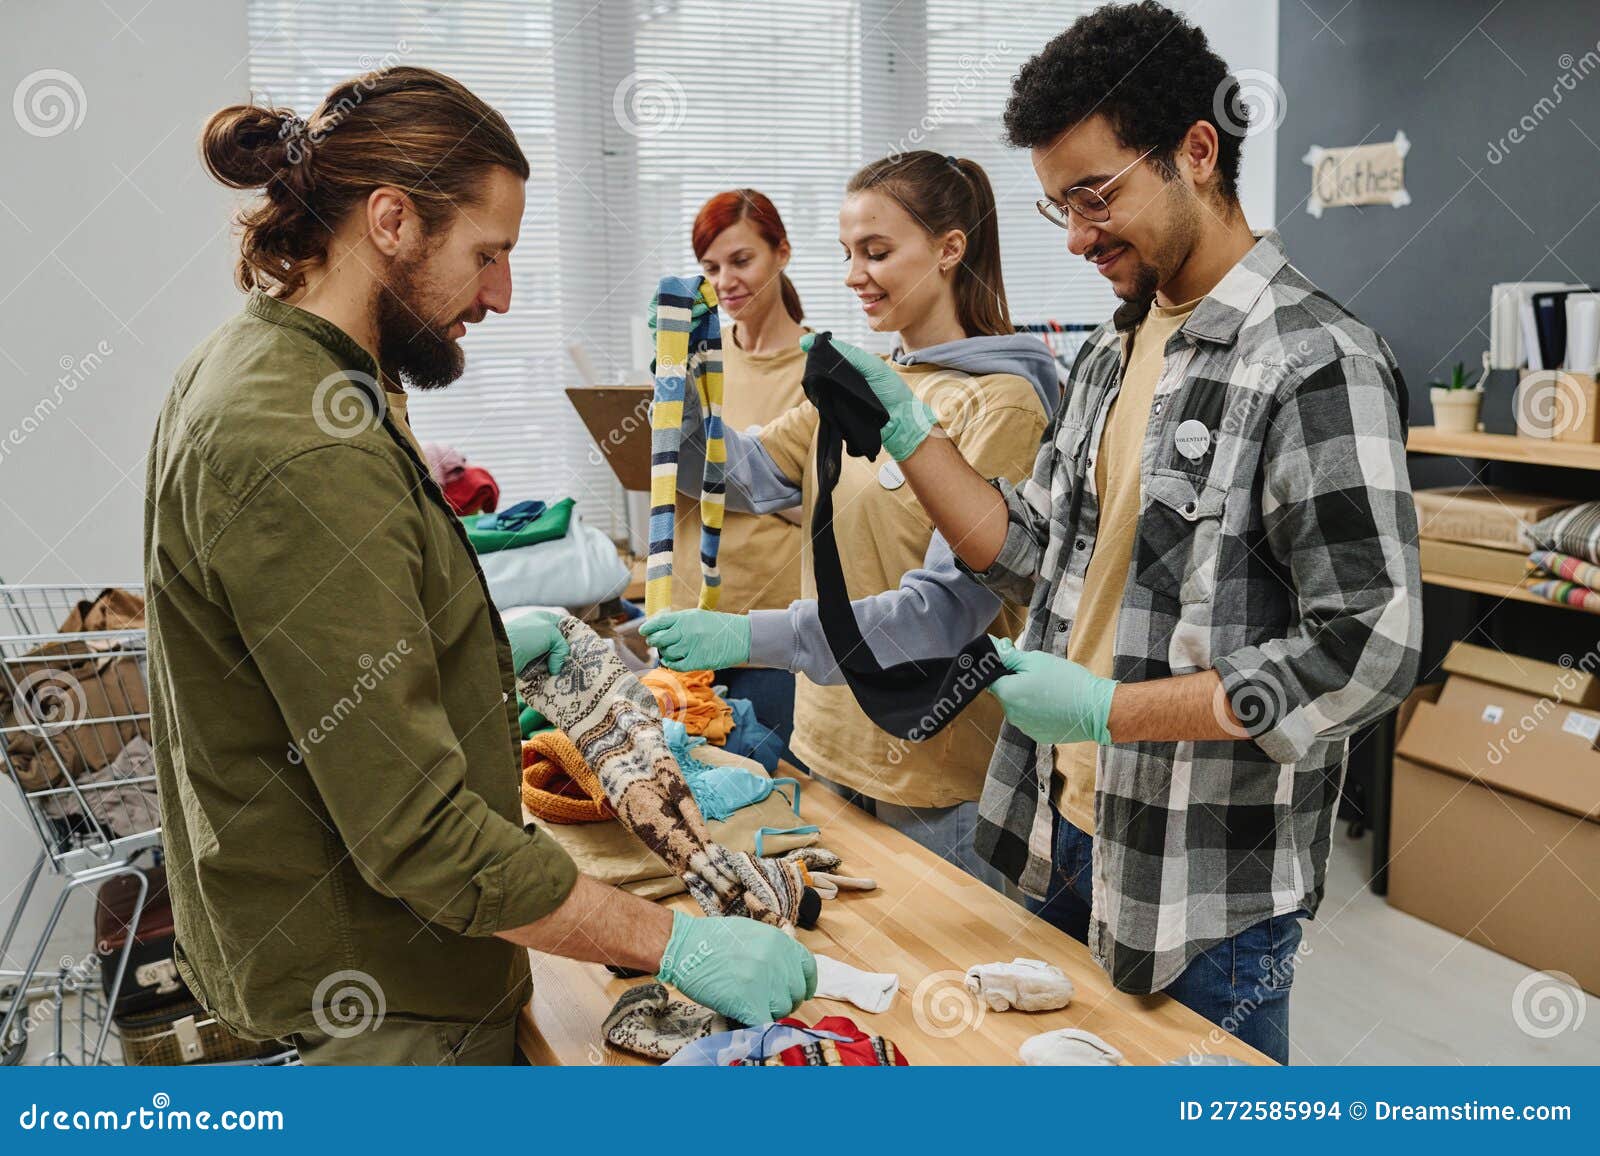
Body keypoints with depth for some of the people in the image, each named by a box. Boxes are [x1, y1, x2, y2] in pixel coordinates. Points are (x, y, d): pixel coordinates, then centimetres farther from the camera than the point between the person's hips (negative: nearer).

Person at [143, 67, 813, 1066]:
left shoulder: (240, 372, 4)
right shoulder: (306, 458, -29)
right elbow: (419, 834, -29)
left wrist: (480, 647, 12)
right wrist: (677, 945, -24)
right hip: (382, 996, -10)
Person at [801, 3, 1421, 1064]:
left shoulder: (1316, 365, -19)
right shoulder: (1115, 351, 8)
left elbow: (1367, 651, -22)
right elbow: (1037, 554, 10)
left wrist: (1106, 709, -22)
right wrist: (904, 427, -1)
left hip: (1206, 887, -8)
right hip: (1066, 833, 8)